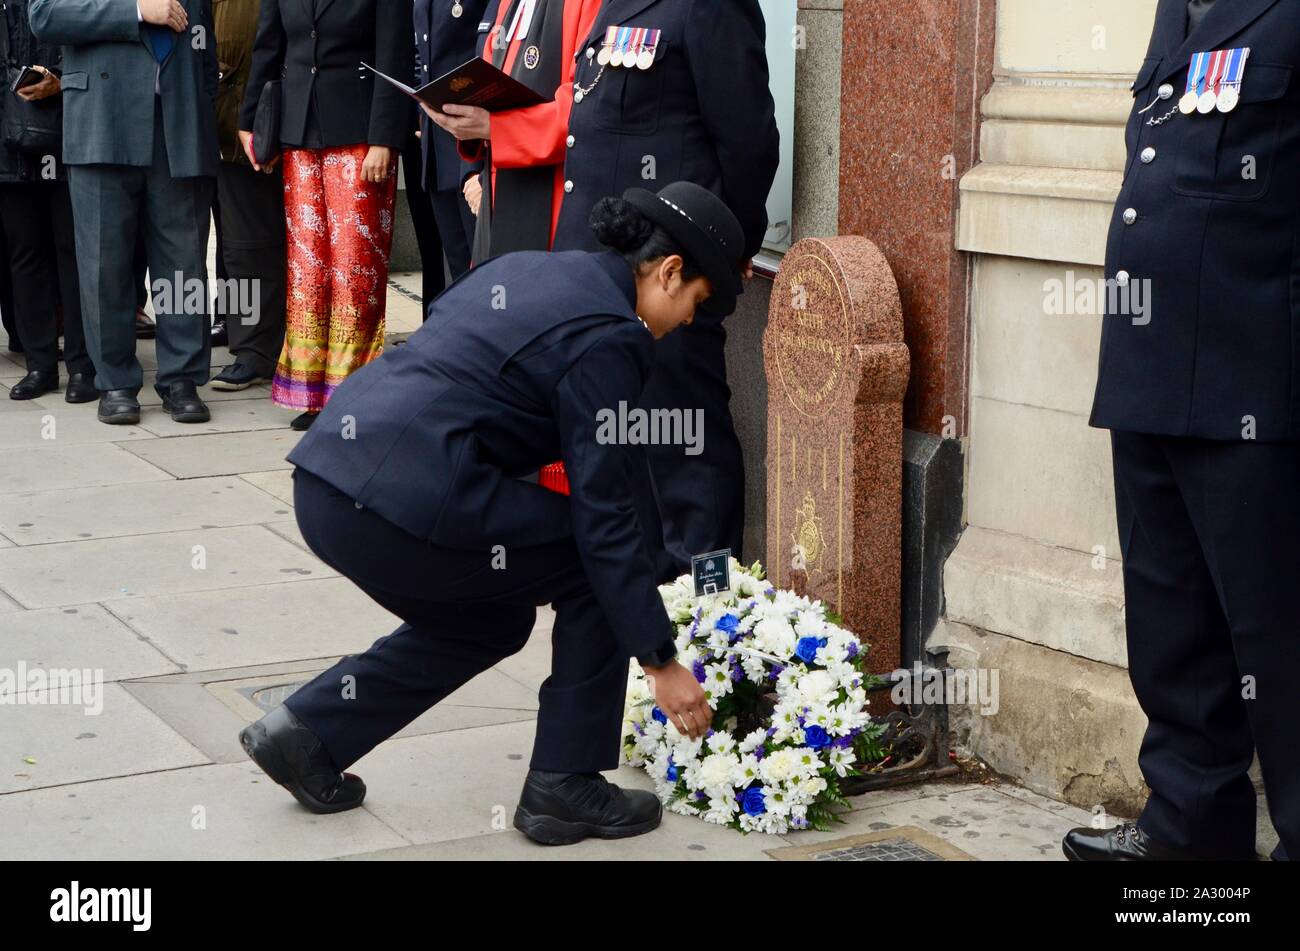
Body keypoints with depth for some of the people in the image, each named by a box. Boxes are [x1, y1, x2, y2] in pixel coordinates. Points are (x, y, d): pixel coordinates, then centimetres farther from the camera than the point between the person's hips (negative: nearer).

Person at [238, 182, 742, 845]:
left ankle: (306, 732, 24)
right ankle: (563, 788, 14)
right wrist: (662, 663, -1)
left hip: (326, 475, 9)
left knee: (492, 616, 26)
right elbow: (606, 519, -7)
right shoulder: (605, 339, -6)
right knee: (592, 568, 8)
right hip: (405, 500, -9)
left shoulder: (528, 269, 20)